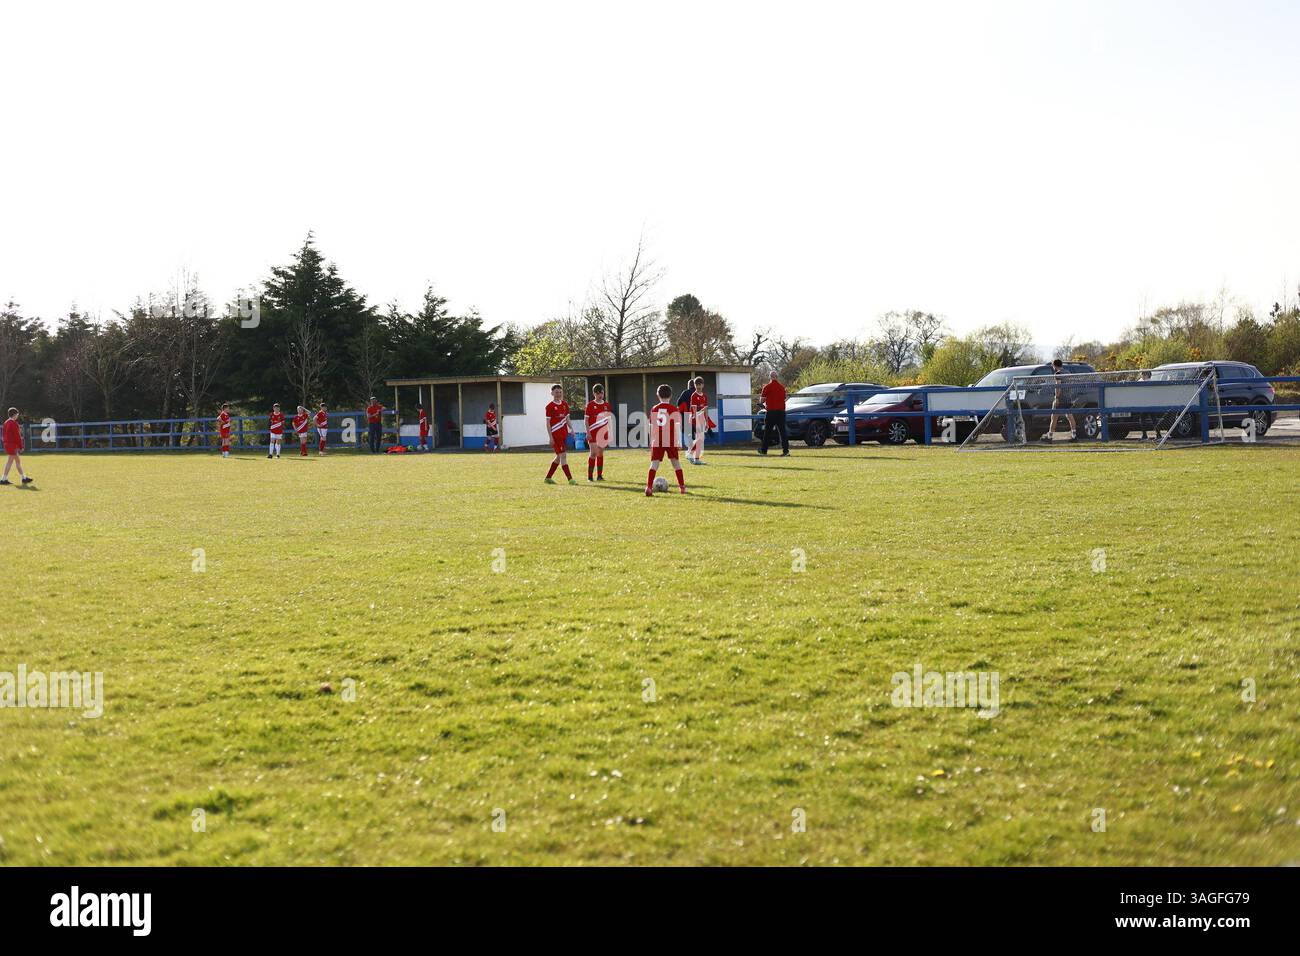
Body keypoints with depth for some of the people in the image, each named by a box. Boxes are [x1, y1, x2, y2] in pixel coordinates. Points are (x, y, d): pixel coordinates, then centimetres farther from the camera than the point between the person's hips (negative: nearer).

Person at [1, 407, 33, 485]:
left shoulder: (6, 422, 12)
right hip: (13, 445, -10)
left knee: (18, 461, 13)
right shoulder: (13, 423, -17)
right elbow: (17, 436, -18)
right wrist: (21, 447, -13)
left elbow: (4, 435, 16)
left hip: (7, 444, 10)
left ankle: (24, 478, 15)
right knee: (10, 462, -3)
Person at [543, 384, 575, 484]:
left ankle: (548, 477, 23)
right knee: (563, 455, -11)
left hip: (564, 433, 7)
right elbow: (548, 422, -8)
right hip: (555, 434, -7)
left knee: (559, 456, 12)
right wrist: (551, 437, -13)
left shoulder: (565, 404, 11)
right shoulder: (550, 406, -7)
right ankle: (570, 479, -13)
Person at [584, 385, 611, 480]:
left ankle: (599, 475, 11)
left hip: (603, 432, 4)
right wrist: (588, 432, -12)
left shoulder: (606, 405, 9)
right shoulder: (590, 405, -3)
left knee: (600, 453, 7)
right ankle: (589, 476, -5)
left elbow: (609, 418, 17)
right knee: (593, 453, -11)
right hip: (593, 432, -4)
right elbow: (586, 420, -4)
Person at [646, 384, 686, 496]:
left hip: (657, 442, 1)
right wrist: (679, 443, 1)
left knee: (654, 464, -2)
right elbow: (677, 427, -2)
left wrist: (651, 443, 15)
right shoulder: (674, 410, -1)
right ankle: (682, 487, 16)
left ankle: (649, 487, -16)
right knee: (676, 462, 13)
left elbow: (651, 428, 9)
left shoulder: (654, 409, 6)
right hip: (671, 442, -1)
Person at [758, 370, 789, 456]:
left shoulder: (767, 387, -7)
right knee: (782, 431, 3)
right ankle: (786, 450, -6)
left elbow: (762, 399, -1)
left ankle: (763, 450, 15)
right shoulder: (782, 387, 7)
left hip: (771, 411, -4)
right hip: (781, 410, 4)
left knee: (767, 431, 7)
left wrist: (764, 404, 21)